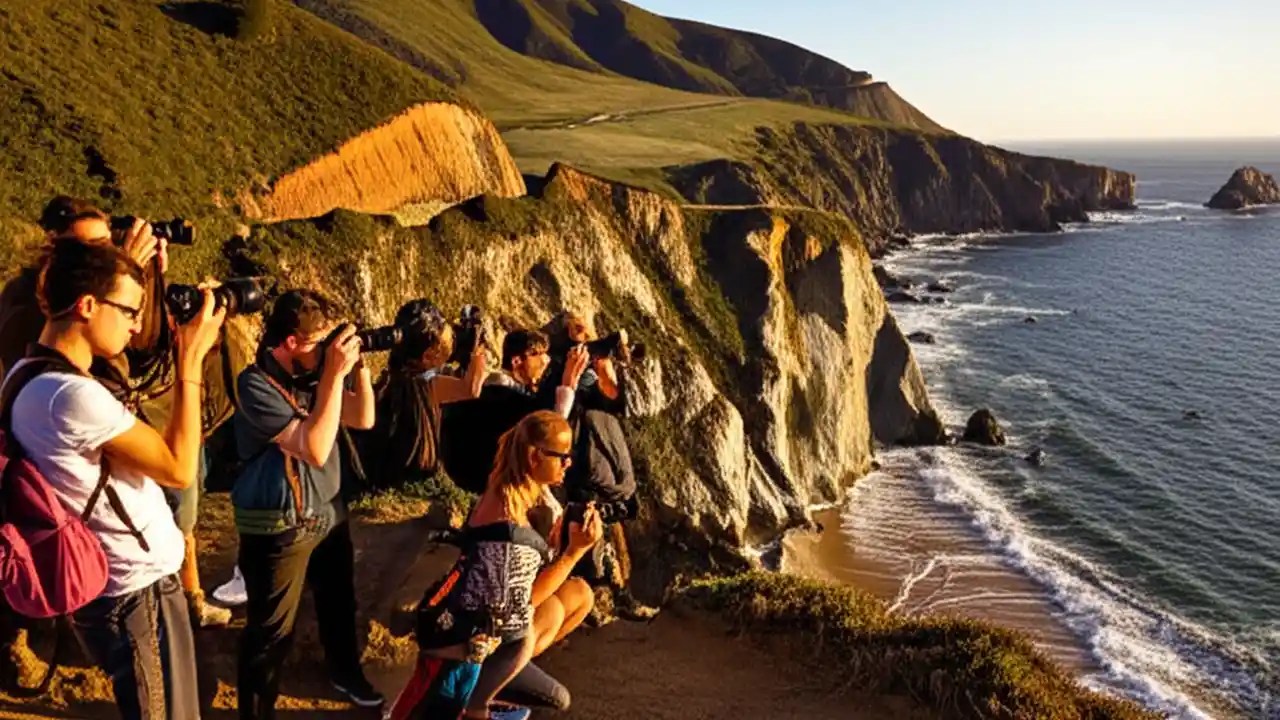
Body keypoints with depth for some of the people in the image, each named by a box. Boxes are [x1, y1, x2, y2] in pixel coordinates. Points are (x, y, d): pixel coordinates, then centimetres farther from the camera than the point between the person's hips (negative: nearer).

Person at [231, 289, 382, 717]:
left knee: (339, 602, 26)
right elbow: (315, 449, -32)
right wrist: (334, 375, -32)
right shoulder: (258, 385, -24)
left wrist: (358, 366, -10)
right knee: (272, 630, 4)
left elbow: (363, 419, 4)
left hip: (329, 511, 8)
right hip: (279, 528, -7)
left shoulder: (313, 372, -4)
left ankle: (346, 674, 49)